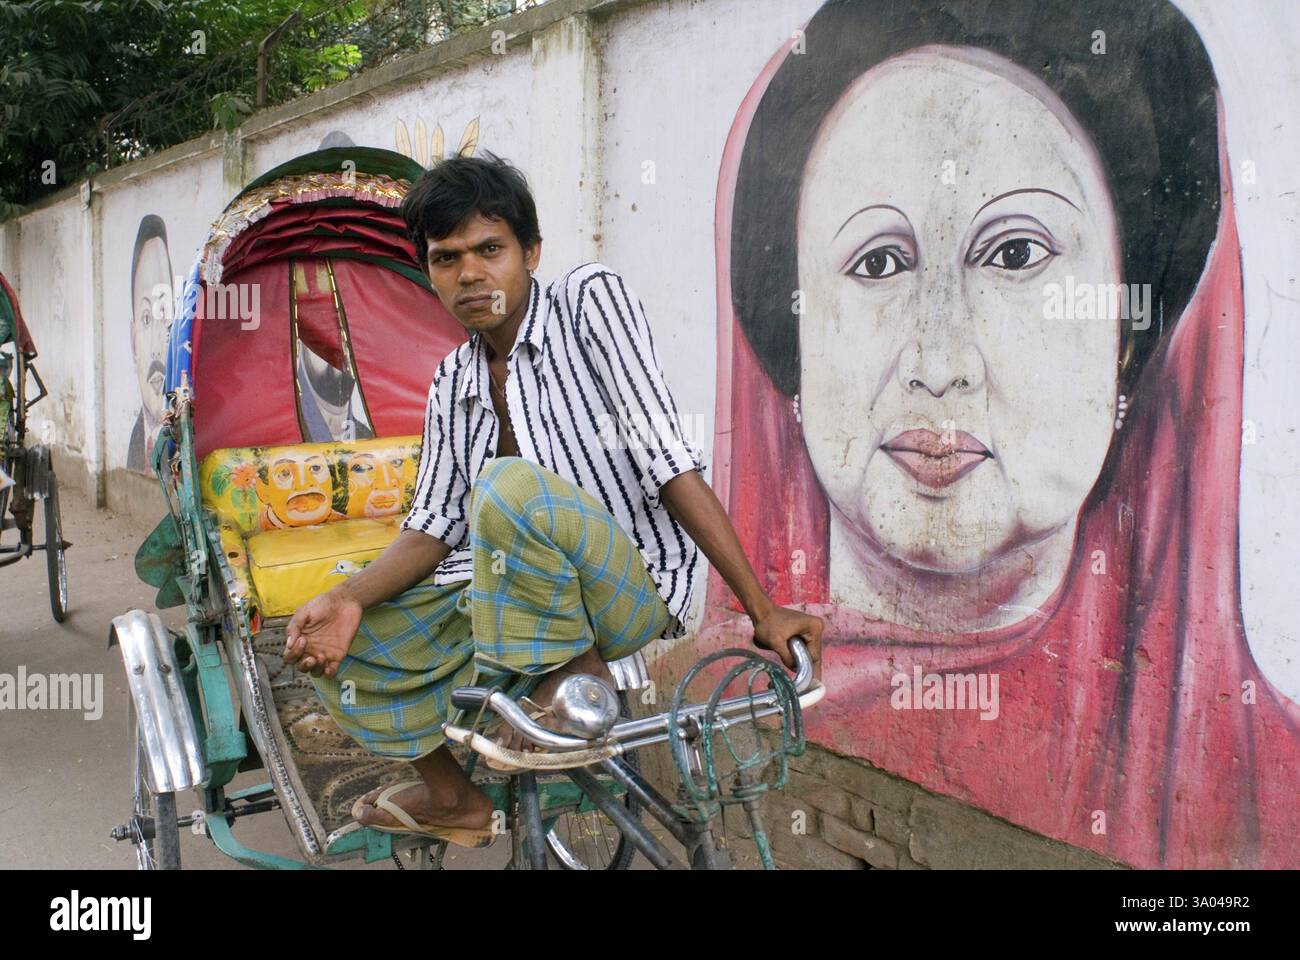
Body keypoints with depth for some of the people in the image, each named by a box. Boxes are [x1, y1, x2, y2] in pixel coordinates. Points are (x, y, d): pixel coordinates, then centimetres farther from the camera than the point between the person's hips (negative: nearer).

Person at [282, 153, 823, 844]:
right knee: (334, 642, 2)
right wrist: (348, 599, -14)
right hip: (505, 597, 7)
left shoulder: (589, 298, -10)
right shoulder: (452, 383, 9)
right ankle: (451, 799, 20)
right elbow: (434, 524, 6)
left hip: (631, 586, -7)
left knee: (510, 486, -35)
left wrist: (762, 610, -22)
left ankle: (573, 675, -10)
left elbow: (664, 454, -19)